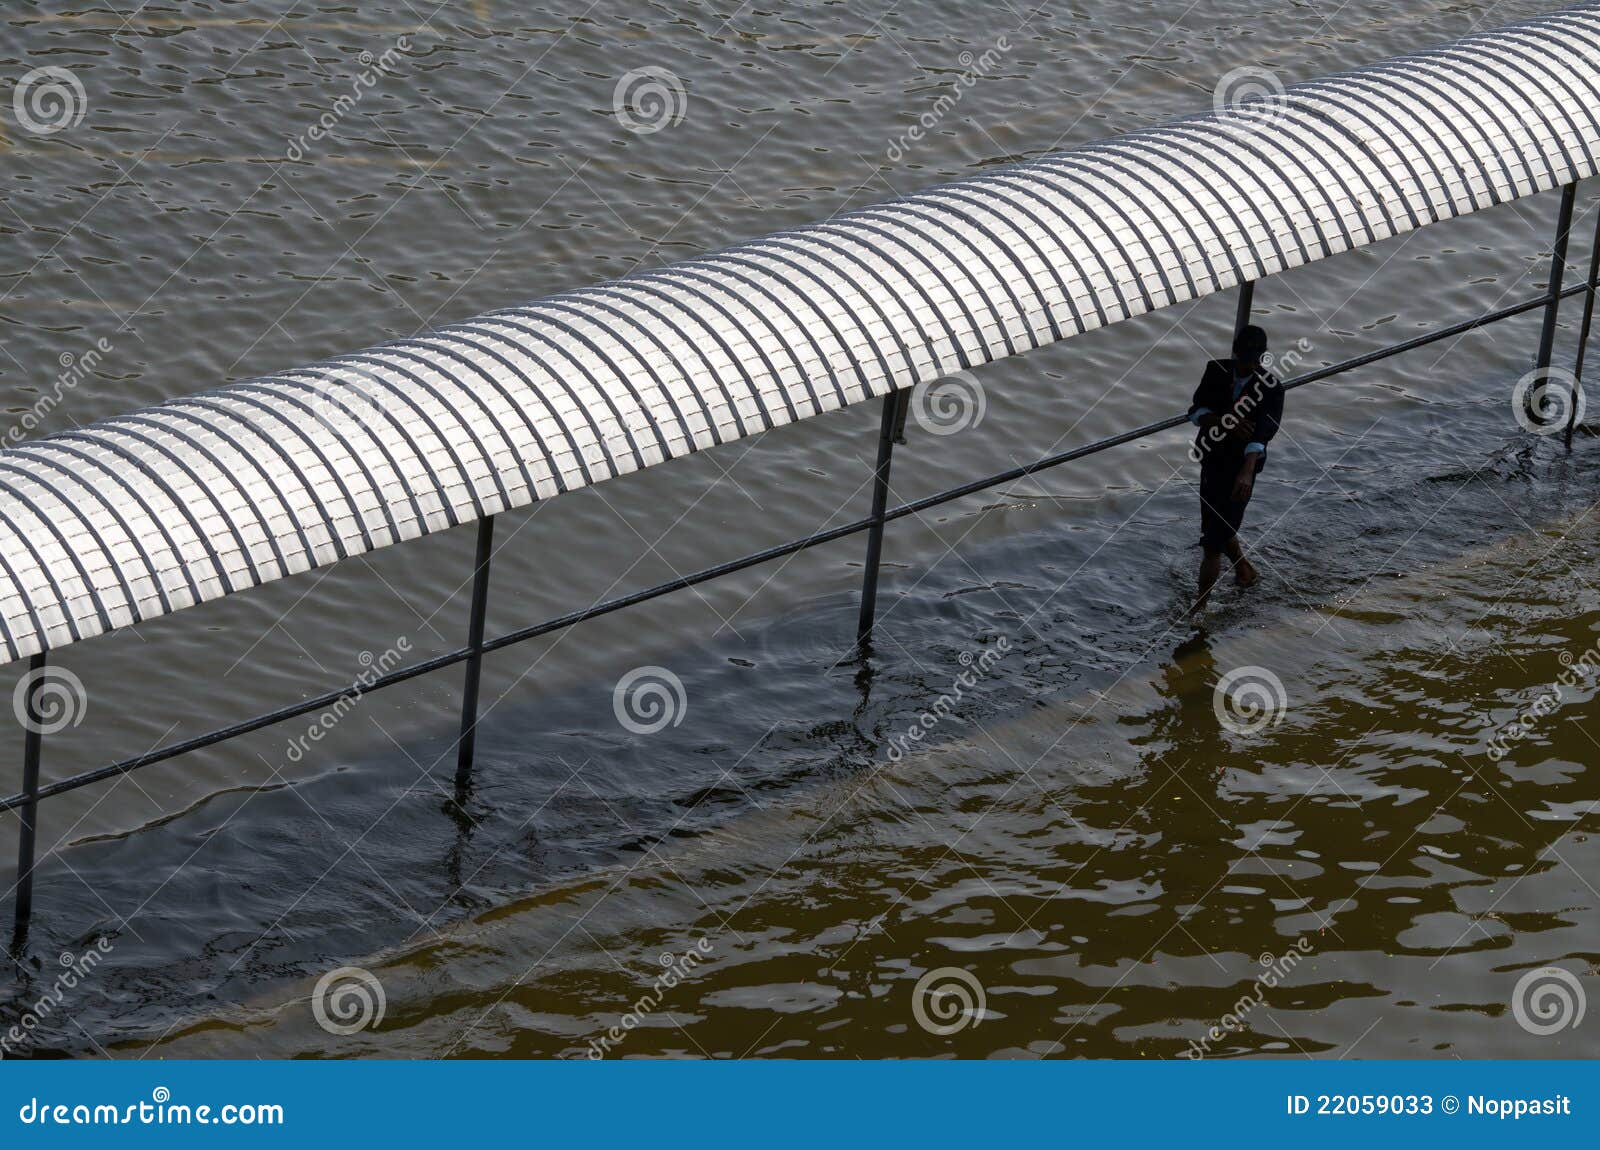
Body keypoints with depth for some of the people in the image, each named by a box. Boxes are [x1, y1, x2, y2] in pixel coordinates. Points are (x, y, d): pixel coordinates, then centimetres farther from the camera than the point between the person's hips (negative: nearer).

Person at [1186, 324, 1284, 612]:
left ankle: (1199, 605, 5)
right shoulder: (1216, 371, -4)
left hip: (1240, 469, -5)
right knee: (1217, 526, 23)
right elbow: (1197, 411, -11)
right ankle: (1245, 571, 50)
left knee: (1213, 540, -6)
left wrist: (1247, 471, -44)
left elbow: (1261, 433, -29)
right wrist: (1228, 423, -30)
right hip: (1212, 461, 6)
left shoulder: (1271, 389, -17)